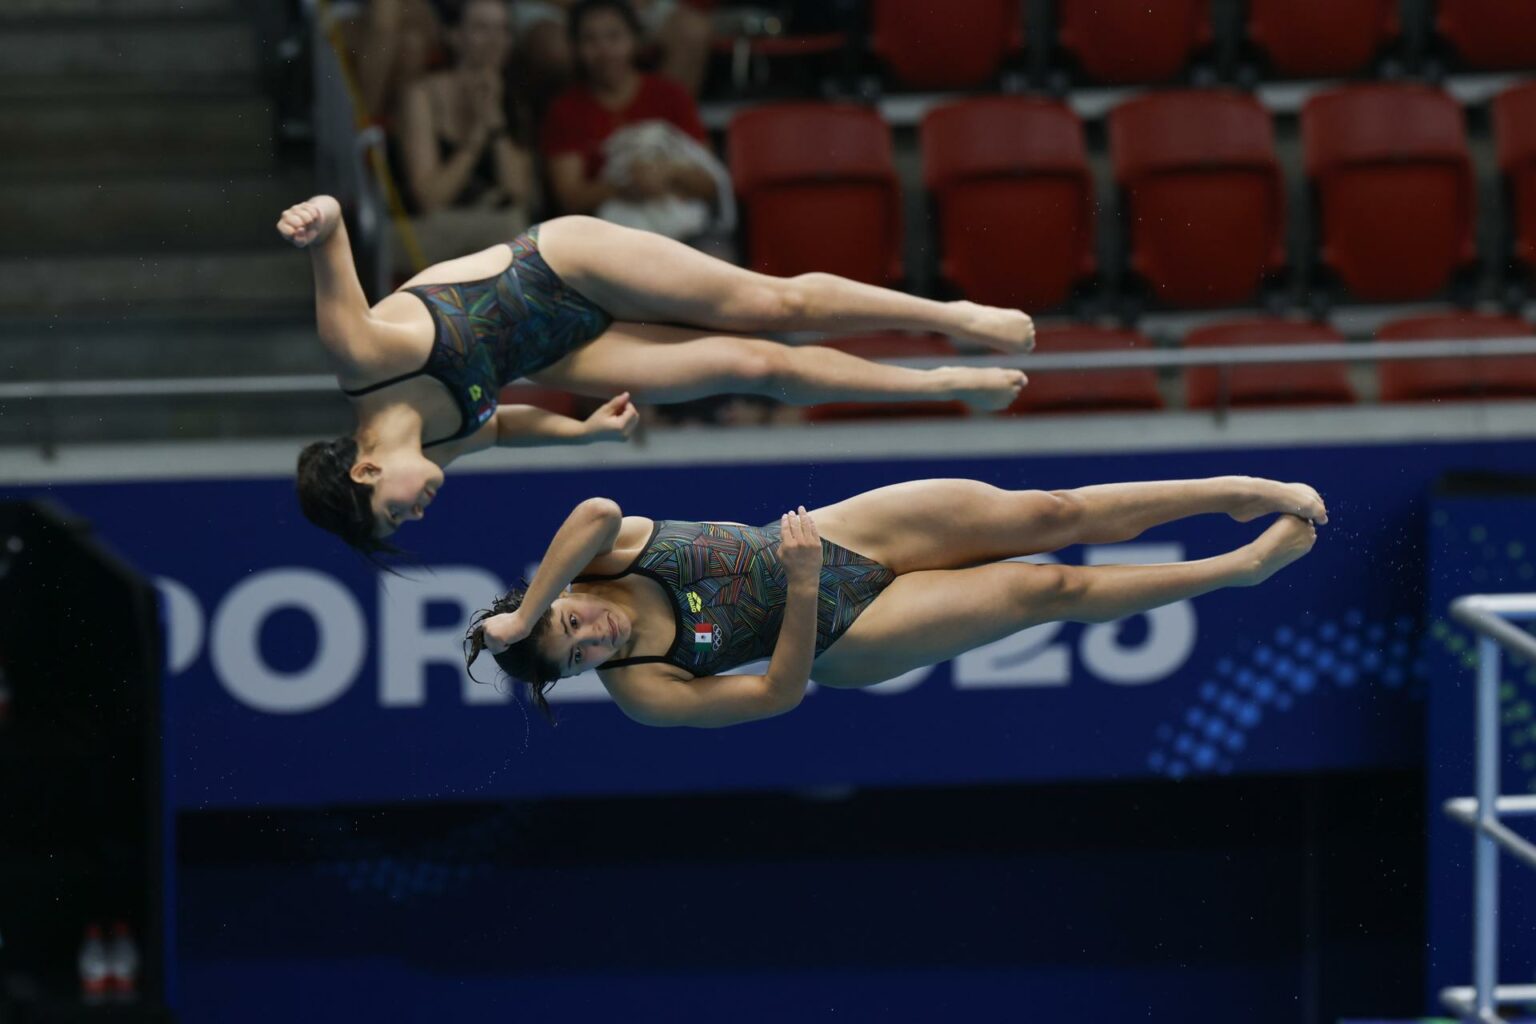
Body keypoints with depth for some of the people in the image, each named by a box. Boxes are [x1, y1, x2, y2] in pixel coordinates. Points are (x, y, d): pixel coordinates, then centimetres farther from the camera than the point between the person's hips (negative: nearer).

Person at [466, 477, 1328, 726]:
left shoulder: (603, 555, -14)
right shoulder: (642, 692, -18)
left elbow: (598, 511, -39)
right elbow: (779, 692, -19)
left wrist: (523, 613, -35)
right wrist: (803, 586, -30)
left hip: (839, 533, 2)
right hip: (843, 639, -2)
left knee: (1049, 514, -7)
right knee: (1051, 590, -7)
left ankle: (1234, 493, 8)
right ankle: (1241, 567, 9)